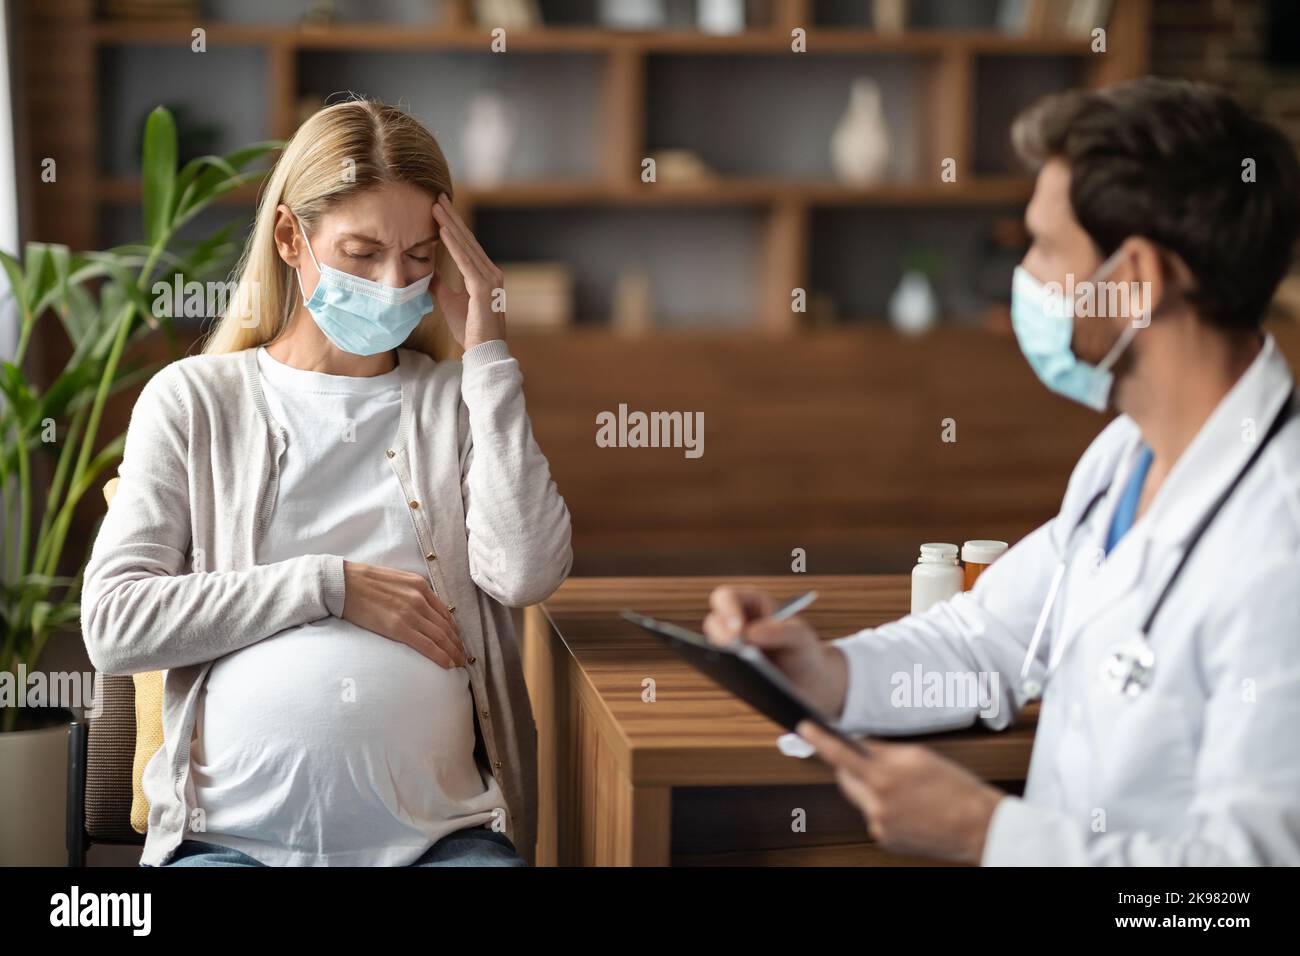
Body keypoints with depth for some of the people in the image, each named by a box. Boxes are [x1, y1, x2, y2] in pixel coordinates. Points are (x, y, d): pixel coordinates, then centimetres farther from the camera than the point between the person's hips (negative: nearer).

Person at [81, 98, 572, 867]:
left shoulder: (458, 400, 13)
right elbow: (114, 623, 0)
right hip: (236, 829, 0)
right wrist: (331, 587, -6)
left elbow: (528, 574, -6)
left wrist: (488, 349, -2)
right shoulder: (194, 400, 10)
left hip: (439, 828, 1)